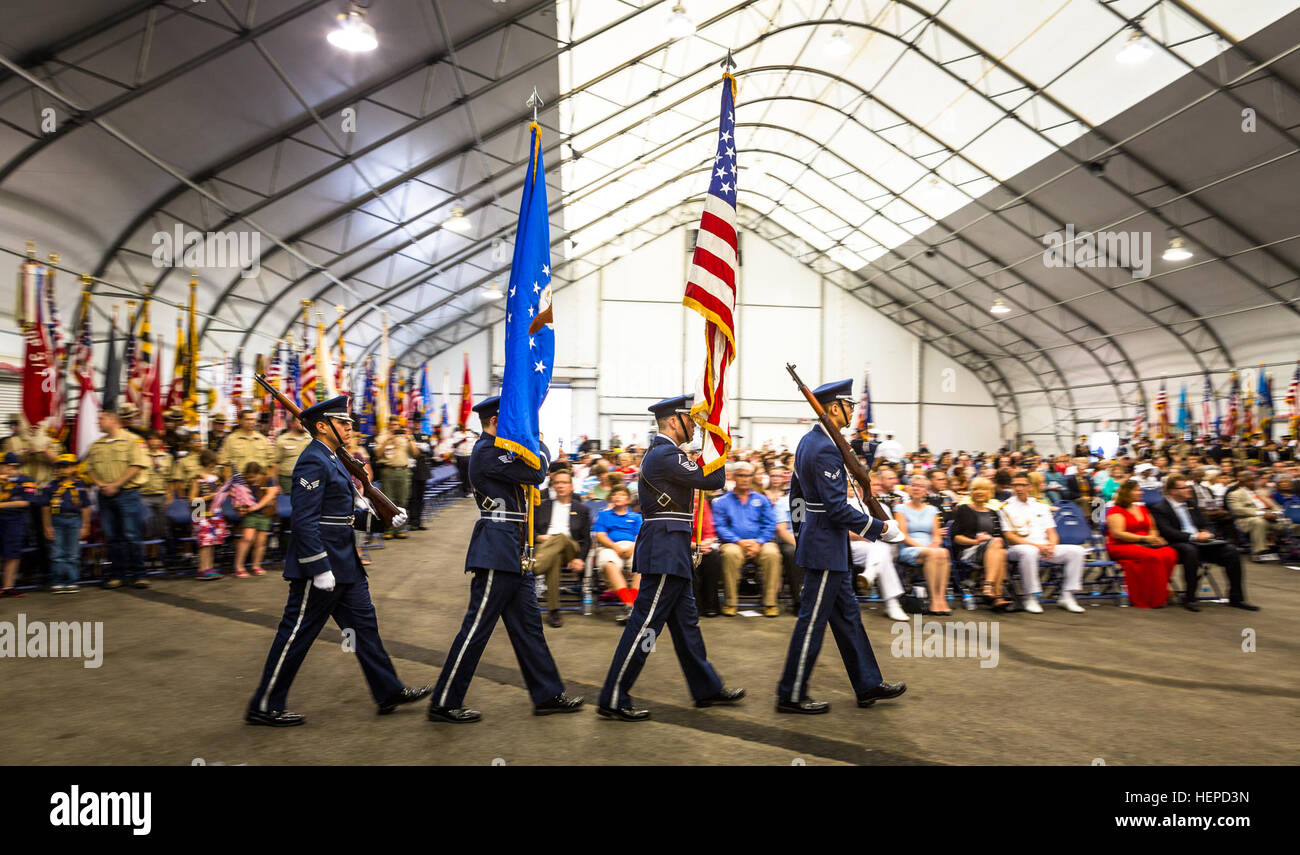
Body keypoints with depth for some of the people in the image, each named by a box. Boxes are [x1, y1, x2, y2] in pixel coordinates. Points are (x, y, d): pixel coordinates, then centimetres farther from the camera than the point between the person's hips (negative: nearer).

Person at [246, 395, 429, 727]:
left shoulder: (331, 460, 14)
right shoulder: (313, 461, -16)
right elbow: (305, 521, -23)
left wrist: (380, 516, 5)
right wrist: (320, 570, -24)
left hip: (344, 565, 10)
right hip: (322, 564, -10)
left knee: (364, 623, 13)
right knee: (297, 634, 2)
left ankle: (389, 692, 22)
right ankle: (264, 706, 19)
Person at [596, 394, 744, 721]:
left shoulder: (659, 452, 16)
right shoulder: (665, 454, -17)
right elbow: (713, 480, -16)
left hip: (670, 551, 11)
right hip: (666, 550, -11)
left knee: (686, 621, 17)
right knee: (646, 623, -4)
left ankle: (707, 688, 29)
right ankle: (613, 700, 4)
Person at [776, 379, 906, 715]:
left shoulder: (808, 441, 10)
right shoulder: (825, 449, -21)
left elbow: (795, 492, 18)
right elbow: (837, 509, -25)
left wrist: (801, 533, 23)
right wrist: (881, 528, -15)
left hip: (815, 540, 11)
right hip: (826, 547, -11)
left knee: (847, 614, 17)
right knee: (812, 620, 0)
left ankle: (868, 685, 29)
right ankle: (791, 695, 12)